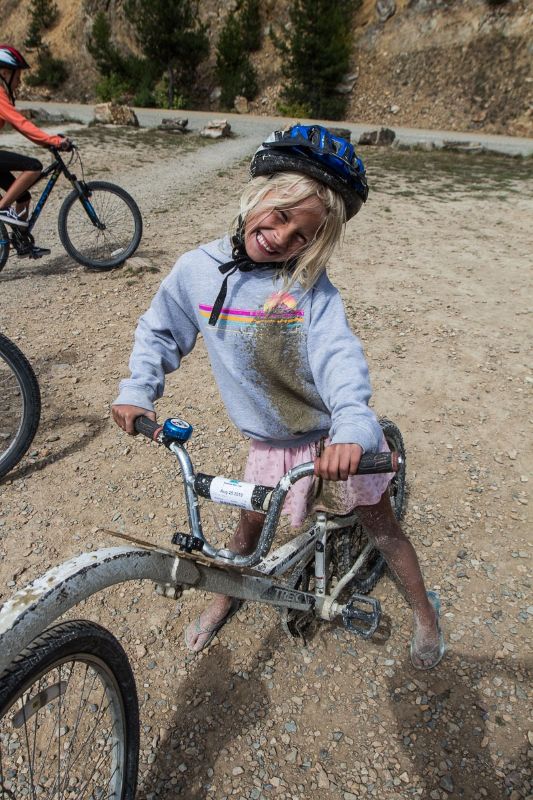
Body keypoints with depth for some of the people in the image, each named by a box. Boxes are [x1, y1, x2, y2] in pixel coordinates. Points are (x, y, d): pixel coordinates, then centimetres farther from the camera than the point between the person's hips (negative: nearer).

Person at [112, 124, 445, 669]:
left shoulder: (310, 287, -19)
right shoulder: (197, 270, -11)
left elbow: (339, 354, -30)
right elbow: (159, 332, 3)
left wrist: (352, 427, -47)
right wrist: (137, 390, -9)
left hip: (337, 439, -2)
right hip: (271, 441, 2)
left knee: (380, 523, 13)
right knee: (250, 527, 19)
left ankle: (424, 611, 39)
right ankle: (226, 596, 50)